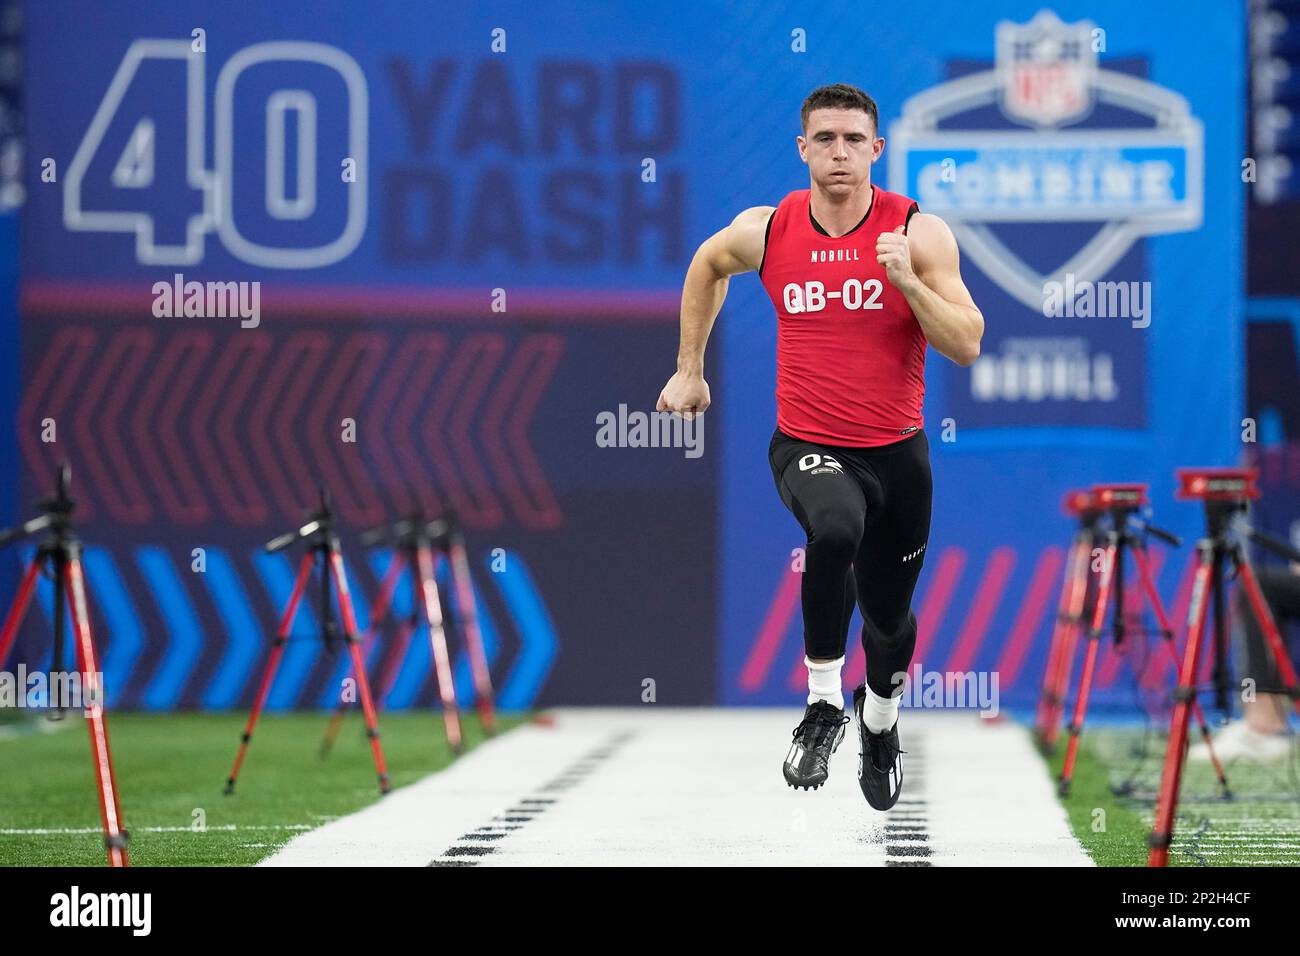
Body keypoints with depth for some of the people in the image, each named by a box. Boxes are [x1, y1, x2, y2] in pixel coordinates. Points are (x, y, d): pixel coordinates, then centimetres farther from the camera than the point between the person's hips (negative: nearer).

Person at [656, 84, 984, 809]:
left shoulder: (919, 232, -11)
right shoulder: (765, 232, -6)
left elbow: (967, 346, -14)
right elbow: (707, 267, 17)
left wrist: (908, 281, -28)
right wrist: (689, 369, 18)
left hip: (897, 451, 1)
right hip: (808, 446, -1)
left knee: (889, 613, 17)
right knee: (836, 529, -36)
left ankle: (881, 717, 52)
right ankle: (824, 705, -20)